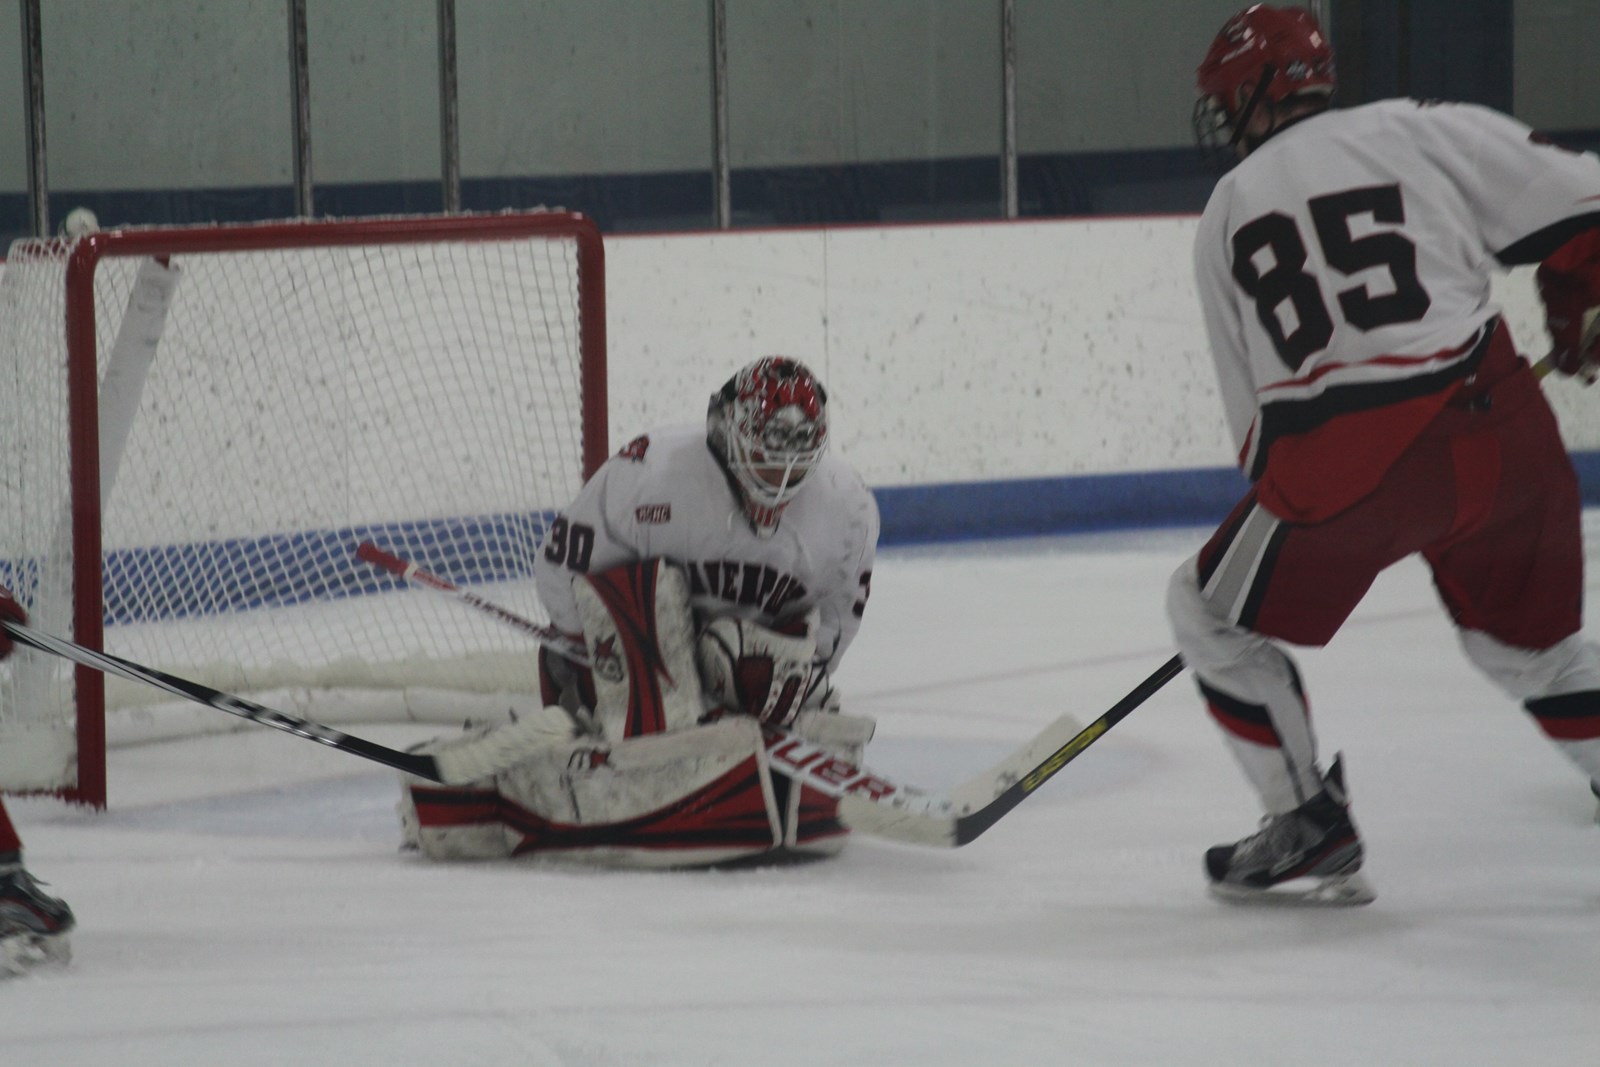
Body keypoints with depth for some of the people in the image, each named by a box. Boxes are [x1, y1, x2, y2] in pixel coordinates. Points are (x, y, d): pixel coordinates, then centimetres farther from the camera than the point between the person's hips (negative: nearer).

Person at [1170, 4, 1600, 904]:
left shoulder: (1225, 219, 15)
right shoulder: (1424, 132, 9)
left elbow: (1253, 411, 17)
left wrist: (1283, 491, 32)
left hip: (1339, 462, -2)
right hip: (1498, 434, 2)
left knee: (1216, 613, 20)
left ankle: (1311, 830, 15)